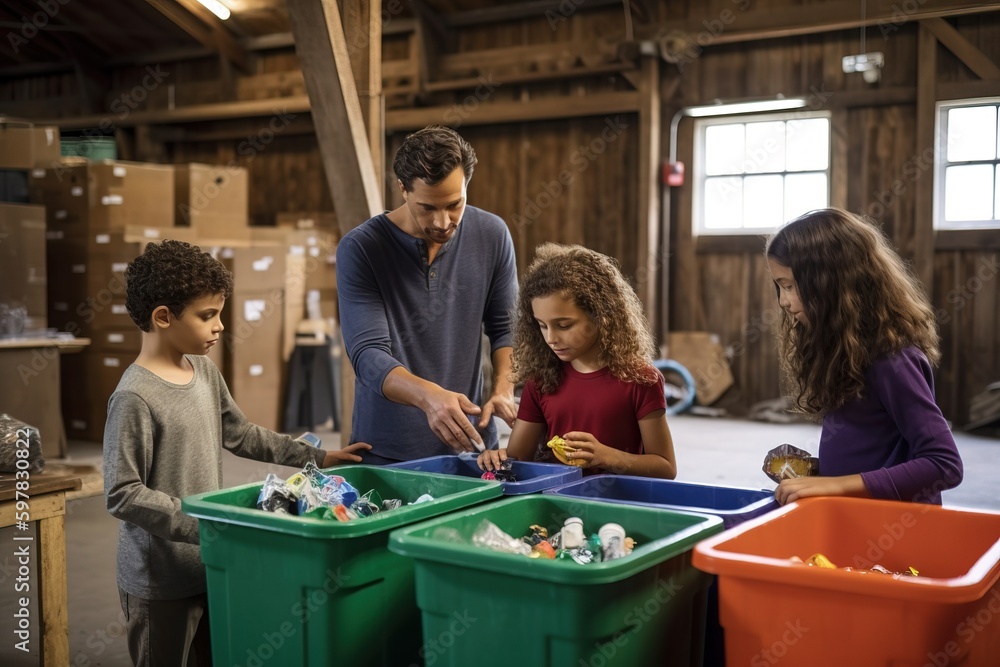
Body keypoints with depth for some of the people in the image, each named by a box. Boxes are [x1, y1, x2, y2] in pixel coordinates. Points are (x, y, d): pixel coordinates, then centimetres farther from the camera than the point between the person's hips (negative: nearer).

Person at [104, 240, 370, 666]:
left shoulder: (205, 371, 3)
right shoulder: (135, 397, -20)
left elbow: (241, 435, 15)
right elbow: (122, 494, -20)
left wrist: (316, 458, 10)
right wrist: (202, 525, -25)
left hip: (209, 566, 7)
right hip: (159, 582, -7)